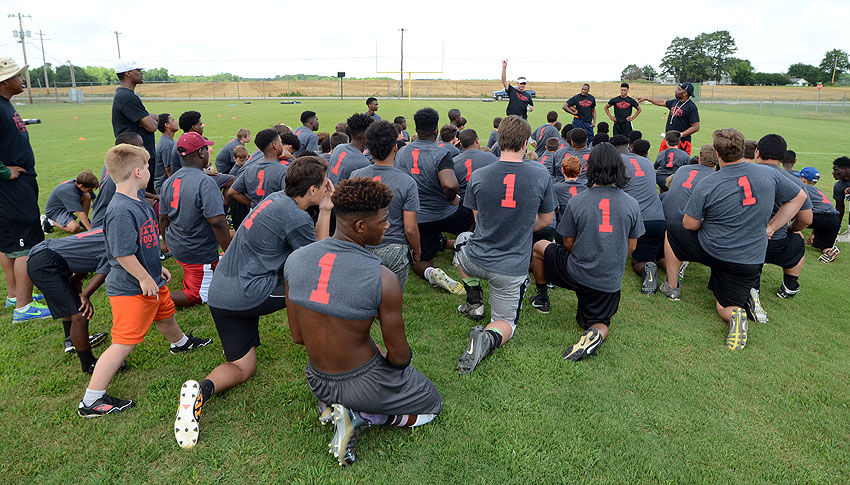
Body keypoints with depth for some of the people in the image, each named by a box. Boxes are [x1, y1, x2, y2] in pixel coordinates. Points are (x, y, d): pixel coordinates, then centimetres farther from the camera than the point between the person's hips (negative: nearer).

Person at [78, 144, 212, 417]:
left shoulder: (138, 203, 5)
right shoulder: (121, 211, -27)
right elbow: (123, 254, -28)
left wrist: (157, 268, 22)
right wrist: (144, 278, -19)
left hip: (151, 282, 10)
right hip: (131, 290, -10)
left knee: (165, 315, 32)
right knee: (124, 342, -6)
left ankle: (180, 343, 62)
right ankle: (91, 402, 4)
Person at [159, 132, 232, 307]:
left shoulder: (169, 182, 0)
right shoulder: (205, 183, -25)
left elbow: (163, 218, 9)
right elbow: (217, 222, -28)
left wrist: (166, 241, 25)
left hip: (175, 245, 8)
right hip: (199, 252, -8)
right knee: (198, 296, 8)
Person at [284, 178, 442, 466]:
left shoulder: (295, 260, -13)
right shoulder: (383, 281, -29)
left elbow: (297, 337, -2)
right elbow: (399, 357, -17)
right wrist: (394, 358, 8)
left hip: (317, 382, 6)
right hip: (366, 383, -5)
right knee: (433, 405, 23)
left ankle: (329, 404, 9)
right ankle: (359, 416, 0)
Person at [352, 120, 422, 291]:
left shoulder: (356, 176, -5)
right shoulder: (407, 183, -16)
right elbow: (410, 229, -14)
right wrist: (416, 251, 3)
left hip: (362, 249, 3)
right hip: (394, 251, -3)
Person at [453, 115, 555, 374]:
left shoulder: (478, 176, -9)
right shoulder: (541, 175, -9)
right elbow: (546, 220, 4)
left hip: (476, 260, 1)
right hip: (512, 268, -1)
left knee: (463, 239, 36)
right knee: (506, 322, 18)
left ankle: (474, 302, 28)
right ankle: (489, 338, -18)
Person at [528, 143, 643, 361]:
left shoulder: (577, 202, -12)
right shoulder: (632, 204, -4)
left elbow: (568, 243, -3)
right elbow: (631, 247, 5)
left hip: (577, 273, -2)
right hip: (611, 281, 2)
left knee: (539, 247, 22)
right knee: (600, 324, 21)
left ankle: (542, 298, 32)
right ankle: (596, 333, -16)